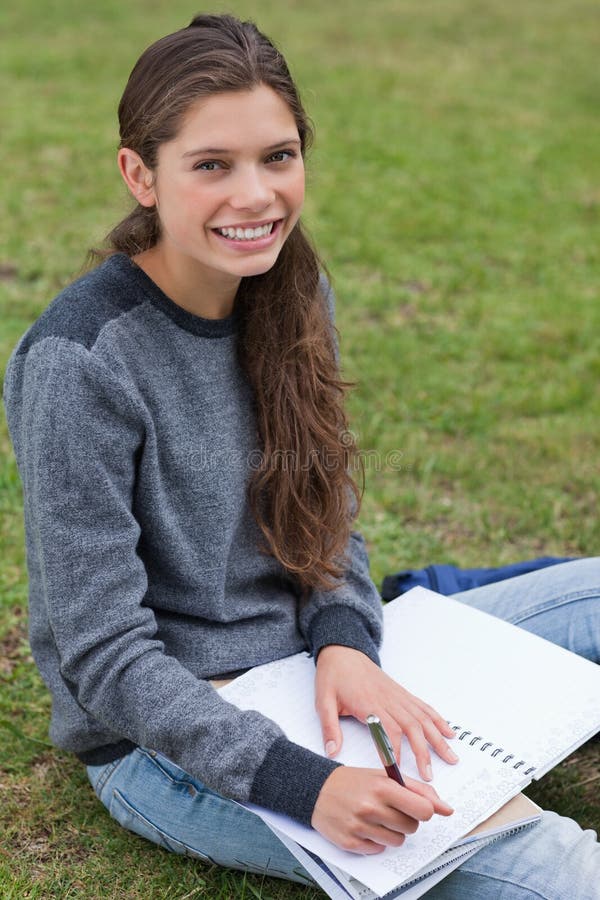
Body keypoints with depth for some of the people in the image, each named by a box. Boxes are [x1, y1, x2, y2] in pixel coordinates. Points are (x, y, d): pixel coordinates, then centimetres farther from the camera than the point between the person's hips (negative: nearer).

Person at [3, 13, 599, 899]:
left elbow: (330, 517, 7)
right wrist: (301, 783, -28)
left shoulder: (292, 288, -2)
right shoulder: (80, 363, -22)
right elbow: (104, 655, -20)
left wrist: (345, 644, -13)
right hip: (163, 742, -6)